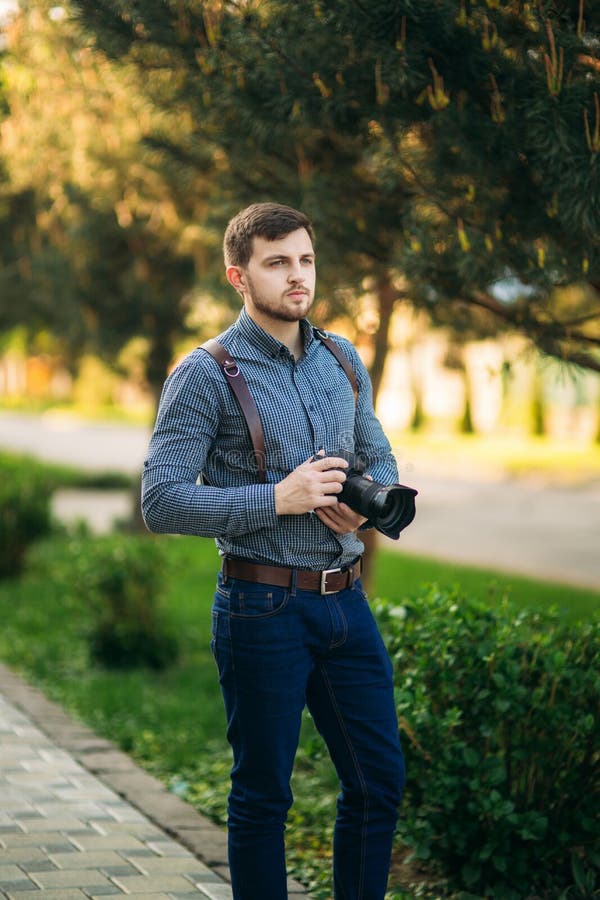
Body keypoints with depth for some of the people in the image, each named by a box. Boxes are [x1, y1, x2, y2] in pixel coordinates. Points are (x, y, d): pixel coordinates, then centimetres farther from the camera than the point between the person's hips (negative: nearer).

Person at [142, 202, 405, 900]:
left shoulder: (343, 361, 10)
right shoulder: (205, 376, -8)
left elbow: (380, 458, 20)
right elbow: (161, 501, -13)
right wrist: (278, 500, -19)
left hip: (346, 600, 6)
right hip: (264, 606, -5)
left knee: (380, 781, 10)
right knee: (263, 793, 6)